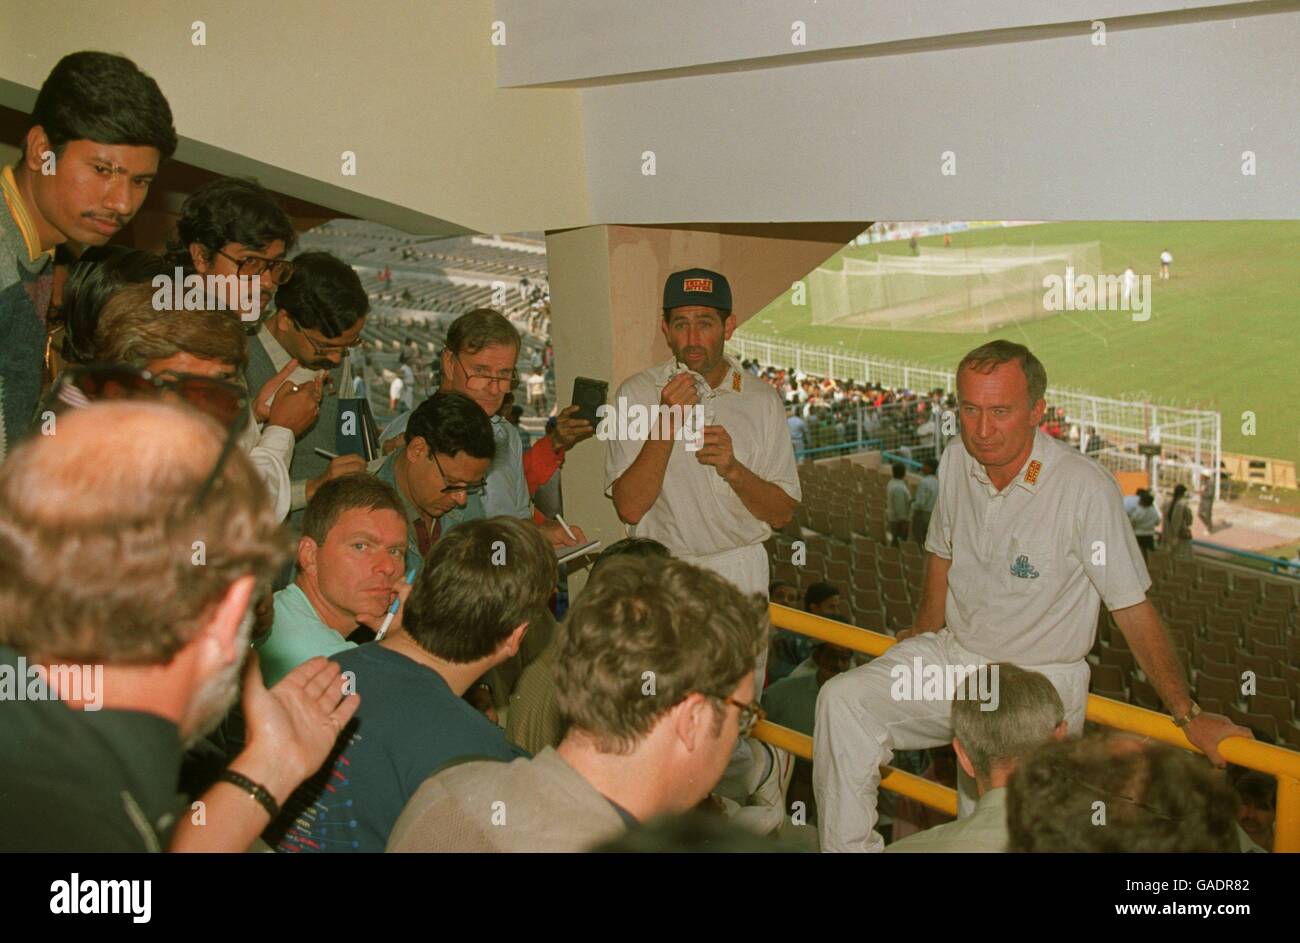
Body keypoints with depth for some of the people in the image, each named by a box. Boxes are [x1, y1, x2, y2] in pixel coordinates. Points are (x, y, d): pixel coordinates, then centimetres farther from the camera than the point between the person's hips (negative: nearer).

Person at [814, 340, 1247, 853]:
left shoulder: (1085, 487, -20)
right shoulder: (957, 461, -2)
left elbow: (1134, 609, -15)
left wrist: (1189, 715, -12)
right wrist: (923, 635, 25)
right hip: (952, 656, 5)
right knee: (842, 699, -16)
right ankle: (848, 848, -4)